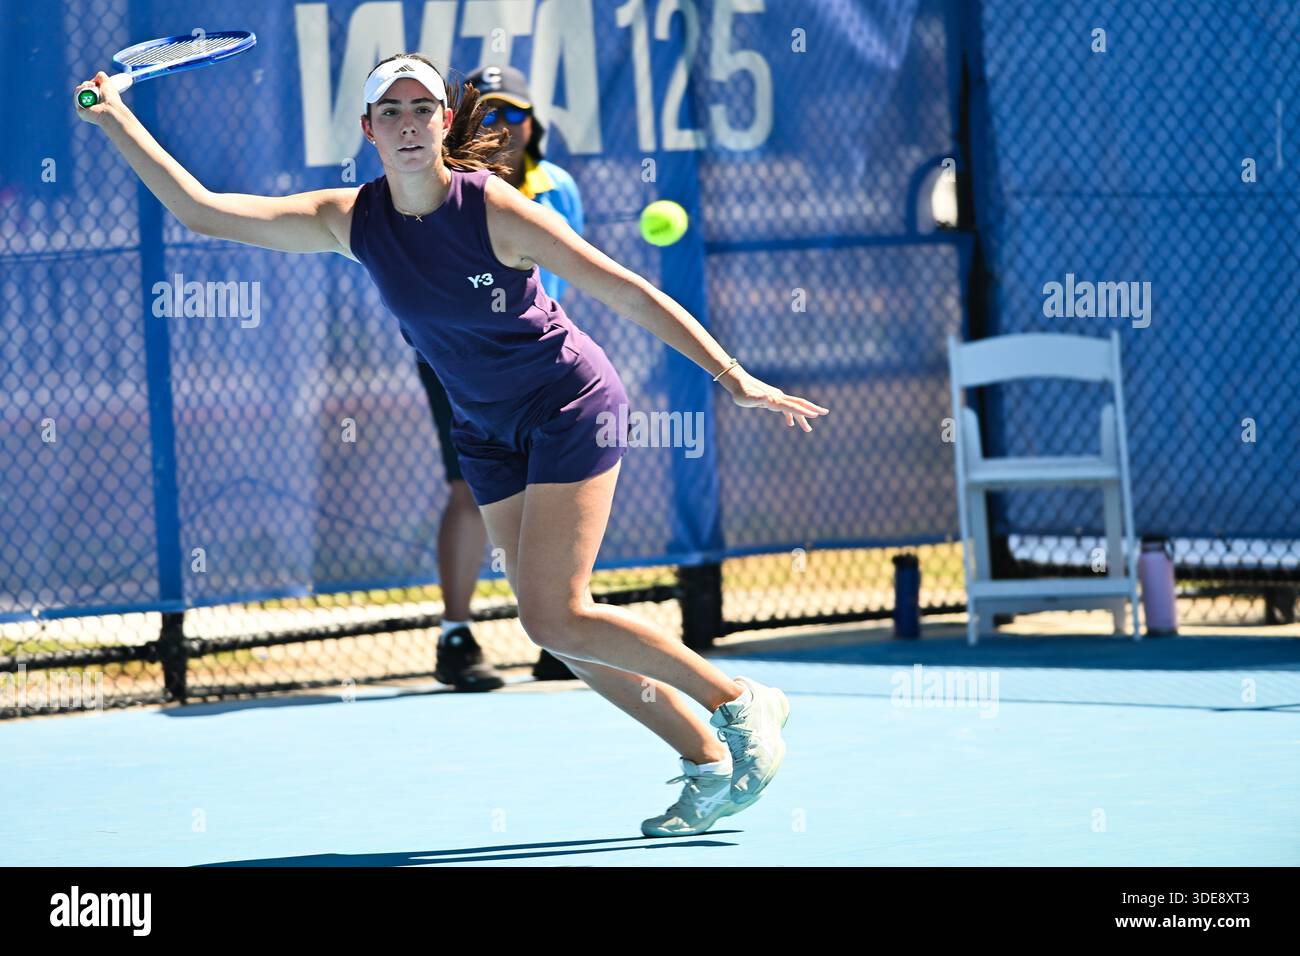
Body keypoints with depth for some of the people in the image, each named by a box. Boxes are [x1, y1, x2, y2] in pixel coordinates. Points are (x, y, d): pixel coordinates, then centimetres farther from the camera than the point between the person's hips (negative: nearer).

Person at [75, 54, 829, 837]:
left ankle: (741, 704, 1)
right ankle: (709, 763, 14)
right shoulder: (349, 220, -9)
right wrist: (116, 120, -16)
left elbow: (628, 293, -19)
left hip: (571, 405, -6)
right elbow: (201, 209, -8)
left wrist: (733, 377, -22)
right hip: (489, 433, 6)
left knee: (555, 618, -15)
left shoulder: (494, 208, -22)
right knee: (553, 626, 2)